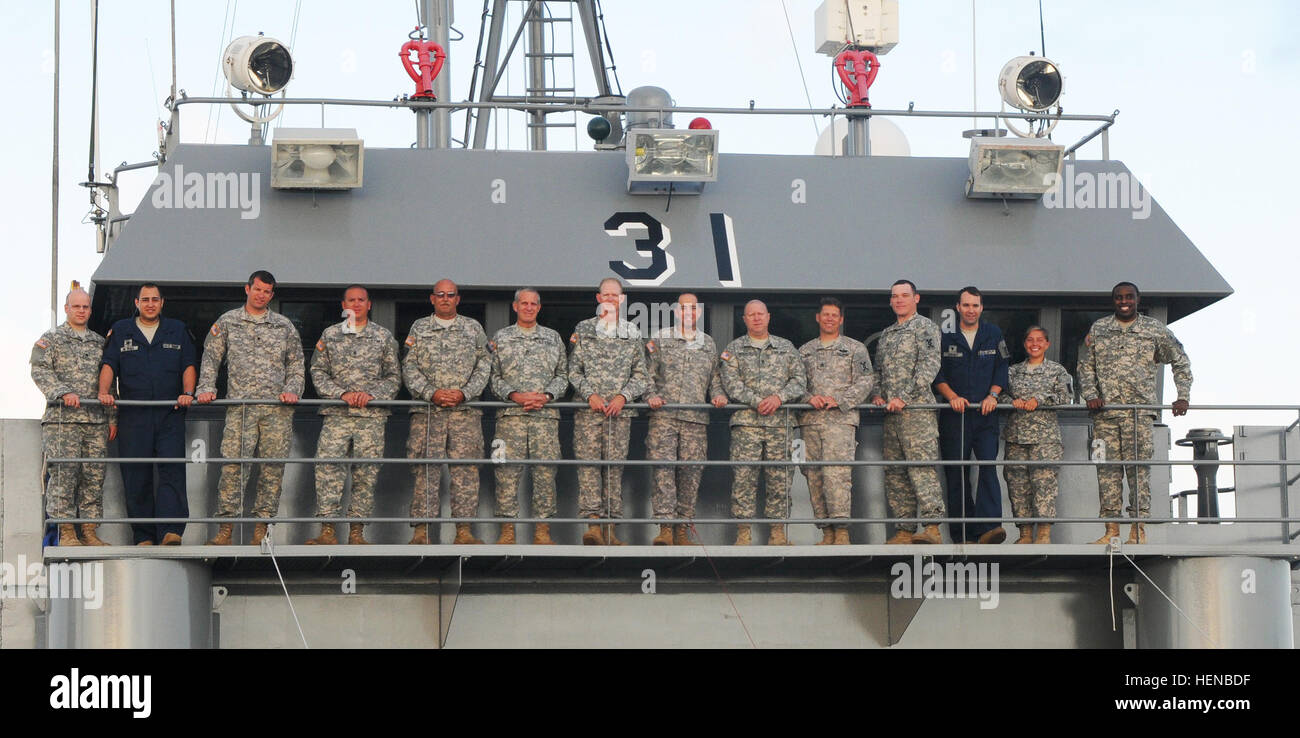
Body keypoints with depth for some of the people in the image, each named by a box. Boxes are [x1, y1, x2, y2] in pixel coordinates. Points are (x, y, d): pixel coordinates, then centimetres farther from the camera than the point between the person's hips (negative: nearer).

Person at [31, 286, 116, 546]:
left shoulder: (99, 342, 20)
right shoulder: (51, 339, 7)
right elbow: (40, 371, -6)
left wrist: (112, 418, 14)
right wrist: (63, 392, -20)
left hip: (96, 420, 4)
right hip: (62, 418, -4)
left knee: (94, 476, 1)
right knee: (64, 473, -9)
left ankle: (89, 532, 5)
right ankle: (66, 532, -5)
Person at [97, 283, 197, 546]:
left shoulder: (177, 331, 15)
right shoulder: (120, 331, 14)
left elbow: (189, 365, 9)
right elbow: (109, 364, 5)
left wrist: (188, 392, -8)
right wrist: (104, 391, -13)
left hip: (170, 415, 0)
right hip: (133, 414, 0)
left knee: (172, 470, -14)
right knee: (136, 475, -2)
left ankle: (171, 532, -20)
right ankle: (143, 536, 3)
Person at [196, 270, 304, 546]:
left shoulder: (284, 326, 15)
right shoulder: (227, 322, 12)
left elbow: (296, 364, 17)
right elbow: (210, 358, 11)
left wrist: (292, 390, 1)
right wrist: (206, 388, -1)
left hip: (277, 409, 2)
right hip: (240, 407, -1)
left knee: (272, 466, -1)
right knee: (232, 465, -10)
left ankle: (261, 527, 5)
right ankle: (225, 527, -7)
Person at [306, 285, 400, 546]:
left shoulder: (383, 337, 10)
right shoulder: (330, 335, 11)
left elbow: (394, 377, 9)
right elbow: (318, 373, 7)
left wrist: (372, 394, -7)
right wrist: (342, 393, -7)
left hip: (372, 416, 0)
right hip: (336, 415, 0)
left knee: (366, 473, -1)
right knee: (327, 468, -11)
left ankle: (357, 531, 4)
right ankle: (328, 531, -10)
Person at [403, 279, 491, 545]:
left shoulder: (473, 328, 13)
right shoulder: (419, 328, 12)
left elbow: (484, 366, 8)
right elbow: (409, 367, 6)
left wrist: (464, 393, -7)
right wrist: (432, 393, -8)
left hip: (465, 410, 0)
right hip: (427, 410, 0)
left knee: (465, 469, -4)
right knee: (426, 468, -5)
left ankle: (464, 529, -2)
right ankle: (422, 530, -3)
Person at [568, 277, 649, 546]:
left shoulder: (632, 333, 13)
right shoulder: (582, 330, 10)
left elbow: (640, 374, 10)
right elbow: (574, 369, 6)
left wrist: (623, 396, -5)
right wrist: (589, 394, -8)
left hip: (620, 410, 1)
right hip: (588, 408, -1)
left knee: (615, 464, -1)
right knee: (588, 461, -10)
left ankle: (610, 527, 1)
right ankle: (593, 524, -15)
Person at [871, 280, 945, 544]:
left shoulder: (924, 327, 0)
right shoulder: (886, 334, 22)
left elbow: (929, 366, -10)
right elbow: (879, 370, 27)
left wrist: (904, 397, -17)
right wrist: (877, 394, 5)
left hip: (917, 407, -8)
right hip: (890, 413, 8)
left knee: (921, 466, -15)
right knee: (894, 472, 5)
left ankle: (932, 527, -20)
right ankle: (905, 530, 7)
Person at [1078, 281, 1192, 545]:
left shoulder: (1155, 330, 8)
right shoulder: (1098, 329, 12)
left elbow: (1181, 362, 14)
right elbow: (1085, 366, 14)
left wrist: (1183, 397, 5)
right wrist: (1090, 395, -1)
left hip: (1140, 409, -2)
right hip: (1105, 410, 2)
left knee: (1139, 467, -8)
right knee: (1108, 468, -1)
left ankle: (1138, 529, -6)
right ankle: (1111, 529, 2)